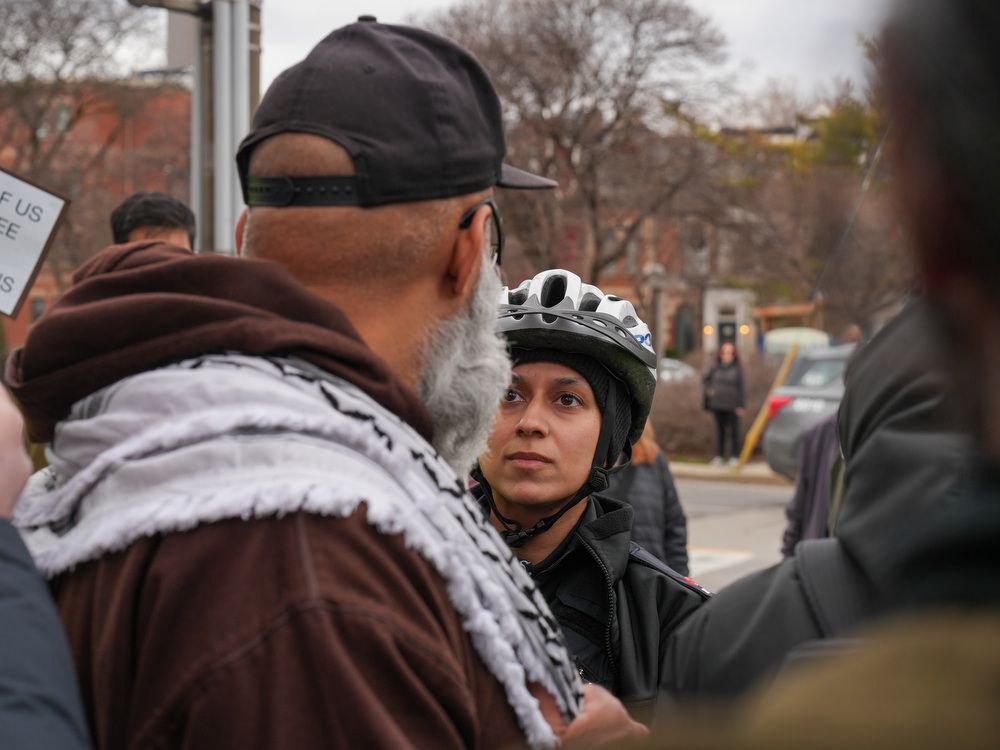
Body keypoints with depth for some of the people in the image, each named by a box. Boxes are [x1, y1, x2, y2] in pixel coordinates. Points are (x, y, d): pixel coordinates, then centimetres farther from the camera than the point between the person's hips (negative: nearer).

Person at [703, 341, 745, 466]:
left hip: (732, 406, -3)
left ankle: (735, 456, 7)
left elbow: (742, 388, -2)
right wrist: (709, 390, 3)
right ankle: (719, 455, 15)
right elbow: (705, 379, 20)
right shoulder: (715, 368, 4)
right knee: (719, 430, 8)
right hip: (717, 404, 3)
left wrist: (741, 405, -7)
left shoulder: (737, 369, -3)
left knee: (733, 431, 0)